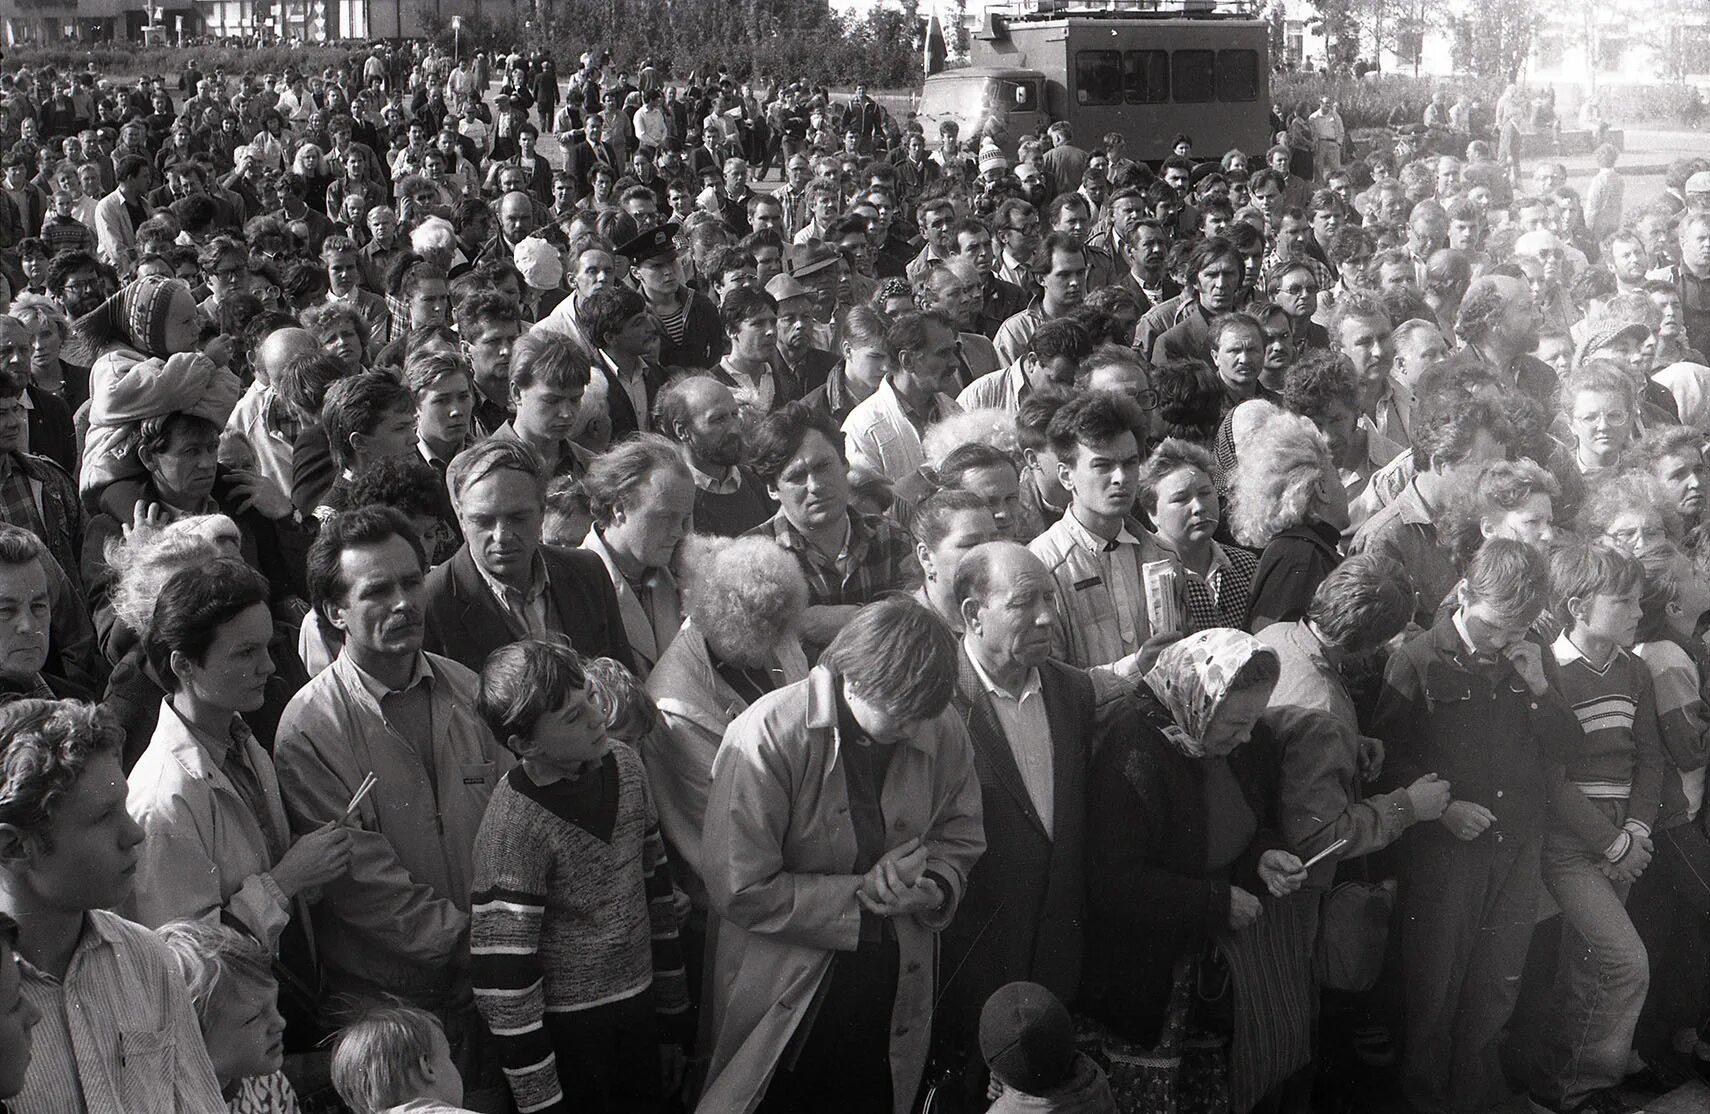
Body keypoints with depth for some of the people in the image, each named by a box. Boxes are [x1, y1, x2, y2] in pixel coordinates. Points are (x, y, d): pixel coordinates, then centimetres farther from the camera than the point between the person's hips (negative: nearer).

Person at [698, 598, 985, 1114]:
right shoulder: (767, 737, -22)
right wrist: (863, 893, -20)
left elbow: (959, 839, 8)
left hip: (897, 990, 4)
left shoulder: (944, 731, -7)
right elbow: (740, 889, -21)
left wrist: (933, 890, -14)